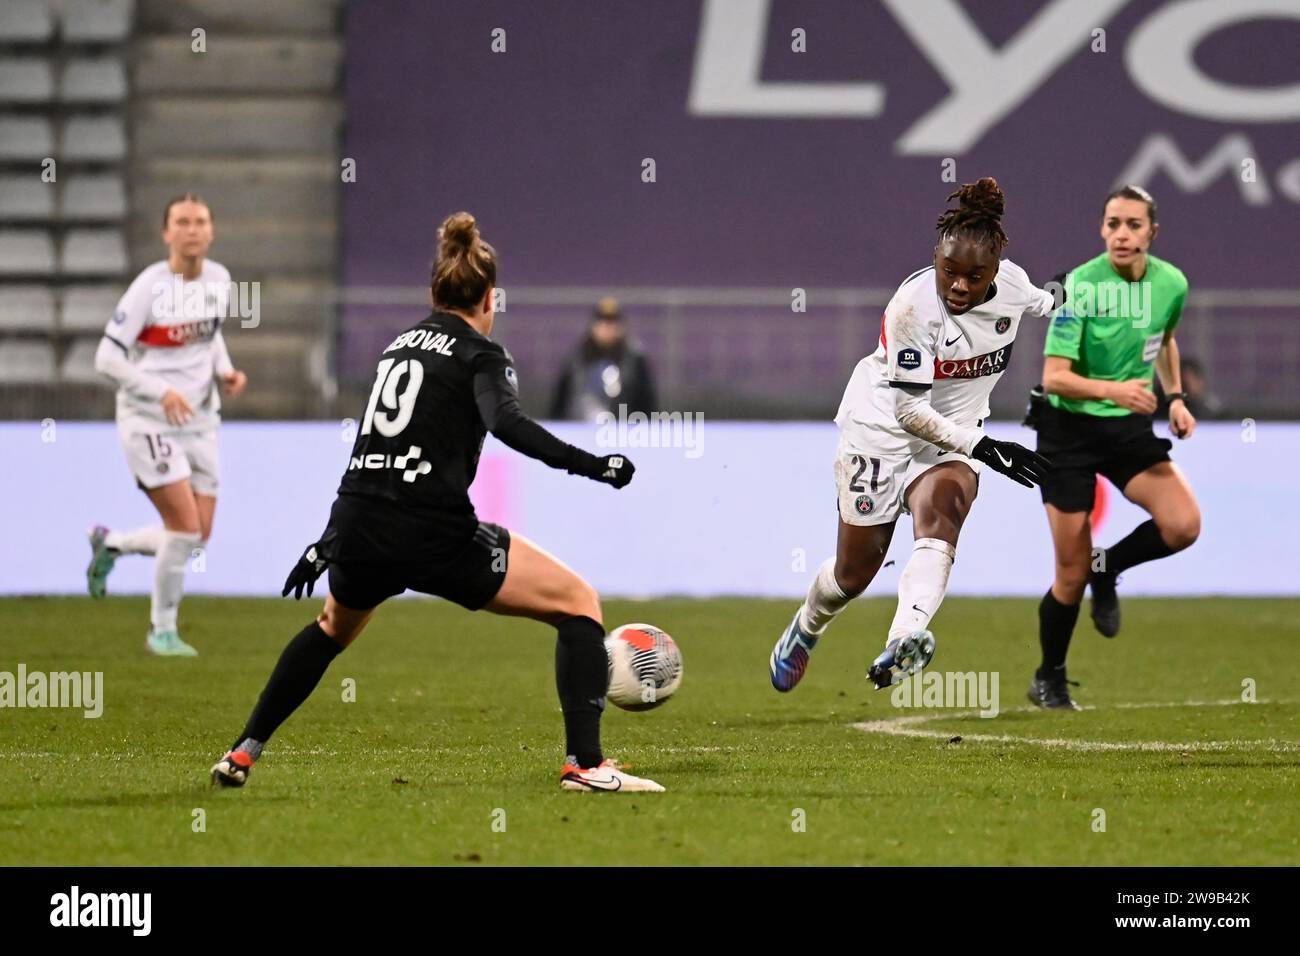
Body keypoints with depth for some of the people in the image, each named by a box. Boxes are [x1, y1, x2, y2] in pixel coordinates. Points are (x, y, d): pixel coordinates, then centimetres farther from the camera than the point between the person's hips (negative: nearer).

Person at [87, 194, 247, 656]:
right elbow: (107, 358, -15)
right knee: (186, 527, -15)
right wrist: (161, 391, -26)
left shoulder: (219, 279, 4)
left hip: (199, 421, 7)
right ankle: (162, 631, 4)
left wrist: (224, 371, 3)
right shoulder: (149, 286, -15)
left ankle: (111, 543, 33)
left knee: (198, 537, 6)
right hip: (148, 422, -6)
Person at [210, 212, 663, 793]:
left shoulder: (400, 345, 21)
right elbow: (506, 423, -20)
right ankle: (585, 763, -9)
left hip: (356, 529, 7)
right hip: (434, 536, -7)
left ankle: (242, 753, 36)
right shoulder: (480, 356, 1)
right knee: (579, 603, 5)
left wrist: (327, 543, 31)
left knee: (335, 626, 39)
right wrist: (591, 465, -21)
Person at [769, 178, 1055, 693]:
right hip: (881, 431, -3)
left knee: (938, 516, -29)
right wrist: (983, 448, -32)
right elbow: (910, 410, -26)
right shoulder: (913, 305, -27)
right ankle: (803, 631, 38)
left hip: (951, 439, 3)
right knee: (854, 574, 4)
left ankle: (904, 641, -50)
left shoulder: (1012, 283, -11)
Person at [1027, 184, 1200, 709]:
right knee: (1072, 575, -1)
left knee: (1183, 525, -21)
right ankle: (1048, 681, 23)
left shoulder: (1171, 283, -4)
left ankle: (1108, 567, 10)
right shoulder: (1081, 285, -19)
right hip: (1070, 430, -4)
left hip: (1131, 428, 4)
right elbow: (1054, 377, -22)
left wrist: (1175, 397, 10)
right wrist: (1112, 390, -36)